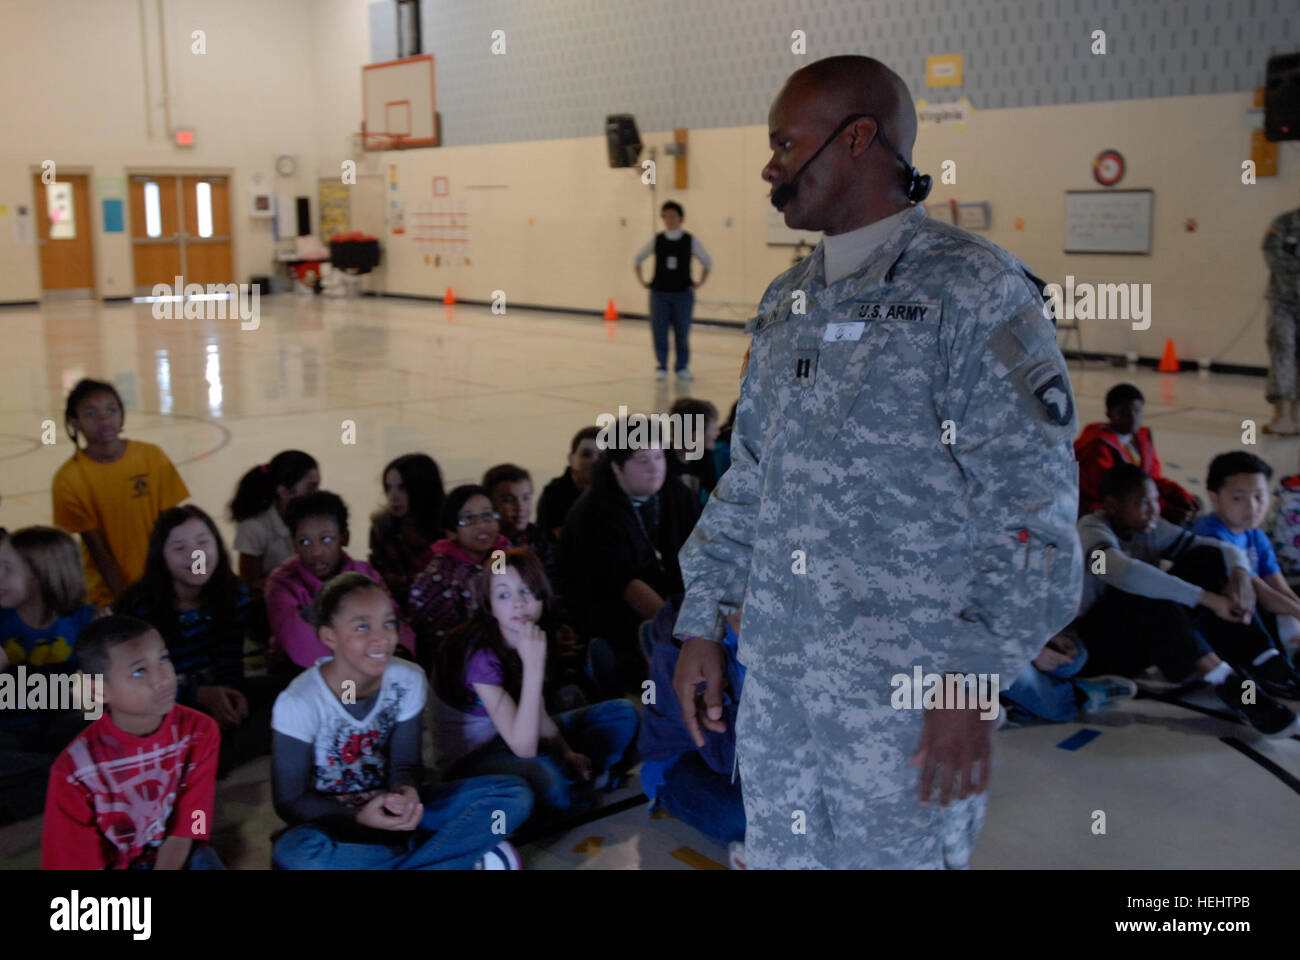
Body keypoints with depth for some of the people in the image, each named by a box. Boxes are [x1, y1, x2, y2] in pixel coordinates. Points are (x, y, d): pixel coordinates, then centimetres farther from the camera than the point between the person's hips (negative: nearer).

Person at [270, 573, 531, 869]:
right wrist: (361, 817, -30)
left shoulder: (408, 680, -7)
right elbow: (290, 801, -13)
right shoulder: (299, 702, -18)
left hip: (393, 813, 3)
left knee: (514, 795, -14)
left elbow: (405, 764, -2)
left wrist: (405, 793, -27)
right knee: (294, 853, -41)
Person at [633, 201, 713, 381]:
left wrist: (699, 283, 3)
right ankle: (661, 367, 7)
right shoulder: (657, 240, 2)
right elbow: (637, 259, 14)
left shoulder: (691, 241, 0)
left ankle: (682, 368, 14)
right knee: (659, 332, -2)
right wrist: (642, 282, 7)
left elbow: (708, 263, 11)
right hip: (659, 293, 1)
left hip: (683, 294, -1)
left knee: (682, 333, 3)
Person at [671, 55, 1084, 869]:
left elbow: (1032, 511, -14)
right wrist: (702, 622, 13)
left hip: (904, 697, -6)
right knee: (775, 855, 17)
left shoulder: (973, 291, -11)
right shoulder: (786, 302, 12)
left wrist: (971, 682, -17)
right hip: (773, 685, 7)